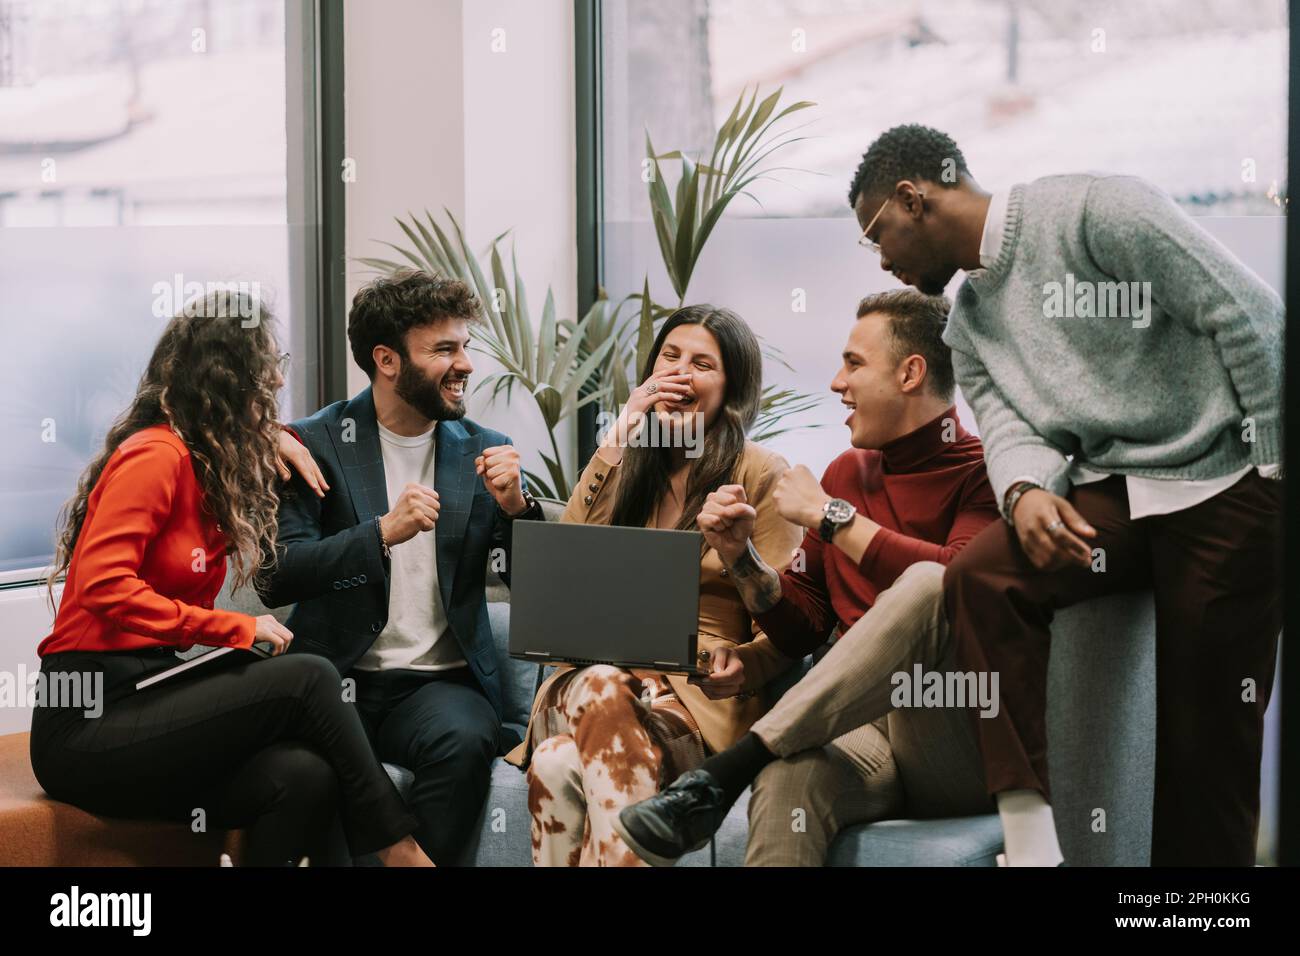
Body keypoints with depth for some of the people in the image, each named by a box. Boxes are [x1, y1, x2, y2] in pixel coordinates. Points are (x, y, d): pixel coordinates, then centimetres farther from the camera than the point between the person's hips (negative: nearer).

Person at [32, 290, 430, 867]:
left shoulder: (216, 463, 16)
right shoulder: (156, 455, -11)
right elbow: (103, 587, -22)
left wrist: (275, 437, 18)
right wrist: (237, 628, -20)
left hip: (151, 699, 8)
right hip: (89, 721, -8)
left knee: (305, 778, -20)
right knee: (306, 679, -20)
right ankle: (395, 847, -8)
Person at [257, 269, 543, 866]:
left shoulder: (483, 452, 11)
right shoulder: (315, 445, 2)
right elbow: (275, 579, -9)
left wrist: (515, 507, -10)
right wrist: (383, 532, -21)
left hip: (442, 679, 2)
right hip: (337, 677, -2)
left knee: (465, 741, -33)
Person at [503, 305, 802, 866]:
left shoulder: (762, 476, 5)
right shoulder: (626, 466, 19)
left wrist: (744, 666, -23)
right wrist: (614, 449, 3)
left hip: (699, 696, -3)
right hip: (586, 676, 4)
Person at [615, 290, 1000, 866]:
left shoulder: (982, 473, -1)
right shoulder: (847, 473, 19)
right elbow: (800, 632, 21)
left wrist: (831, 516, -13)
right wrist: (741, 559, 3)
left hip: (963, 749, -3)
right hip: (867, 734, 4)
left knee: (923, 587, -34)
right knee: (787, 776, -35)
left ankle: (726, 772, -34)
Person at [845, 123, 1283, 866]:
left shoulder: (1093, 212, -9)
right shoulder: (968, 324, 16)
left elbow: (1252, 318, -11)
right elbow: (1008, 424, 2)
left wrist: (1278, 475, -11)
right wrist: (1025, 490, -23)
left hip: (1222, 483, -6)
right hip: (1109, 492, 6)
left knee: (1209, 735, -5)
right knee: (981, 578, -23)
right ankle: (1029, 839, -25)